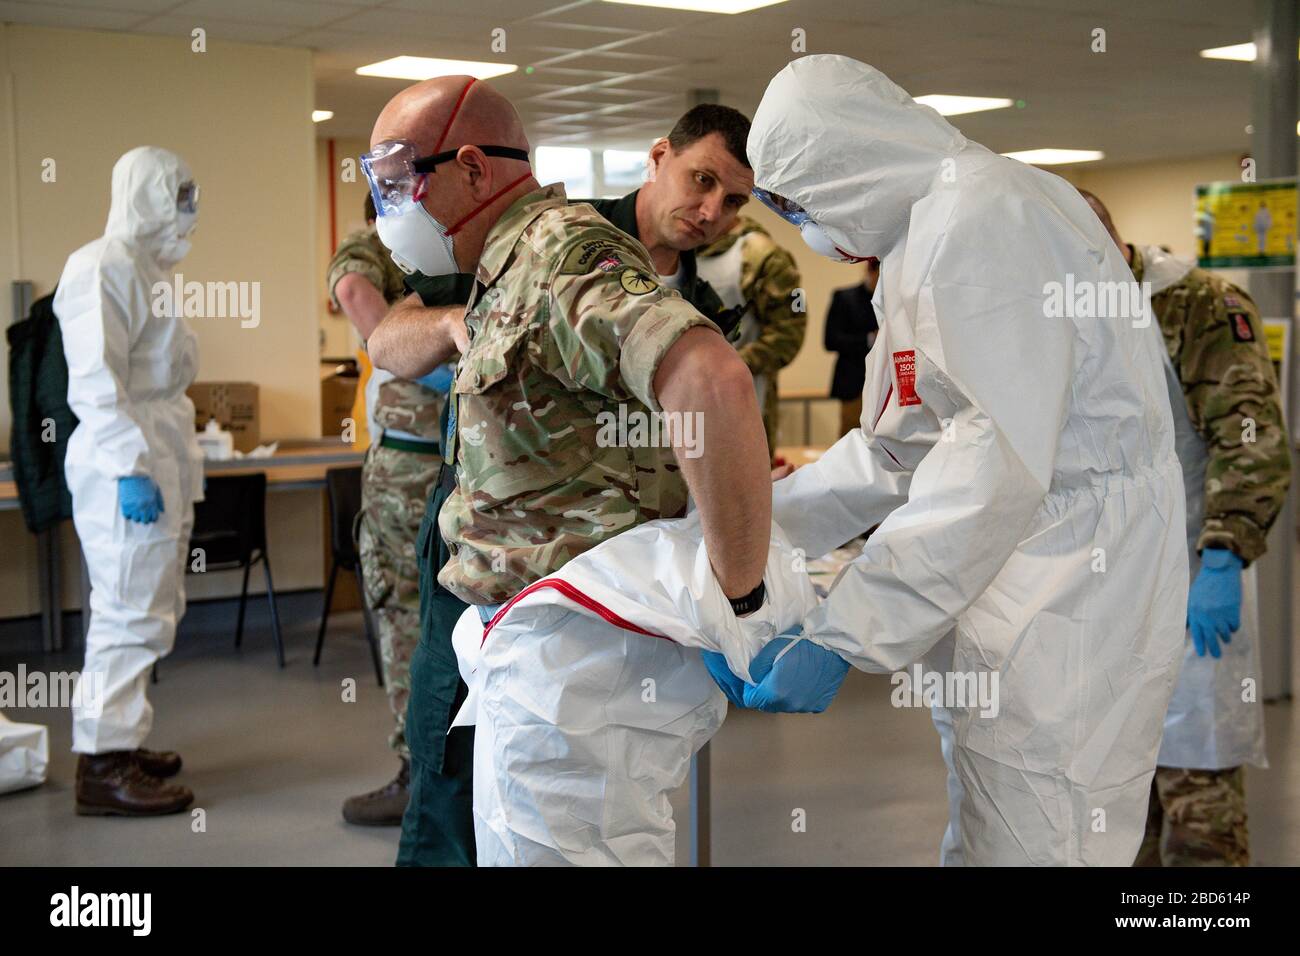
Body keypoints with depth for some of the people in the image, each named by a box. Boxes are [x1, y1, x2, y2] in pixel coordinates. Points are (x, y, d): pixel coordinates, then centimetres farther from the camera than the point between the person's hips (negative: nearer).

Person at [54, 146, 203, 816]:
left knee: (149, 612, 14)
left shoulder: (146, 270, 20)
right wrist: (131, 469, -24)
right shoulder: (105, 268, -12)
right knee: (130, 615, -8)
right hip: (126, 476, -10)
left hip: (157, 469, 10)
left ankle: (119, 742, 24)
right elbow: (95, 386, -19)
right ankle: (104, 766, -1)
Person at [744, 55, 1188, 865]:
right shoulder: (923, 235, 18)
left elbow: (997, 459, -25)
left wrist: (842, 631, -25)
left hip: (1069, 603, -10)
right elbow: (896, 449, 18)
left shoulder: (984, 212, -16)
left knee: (1027, 842, -6)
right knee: (982, 835, 15)